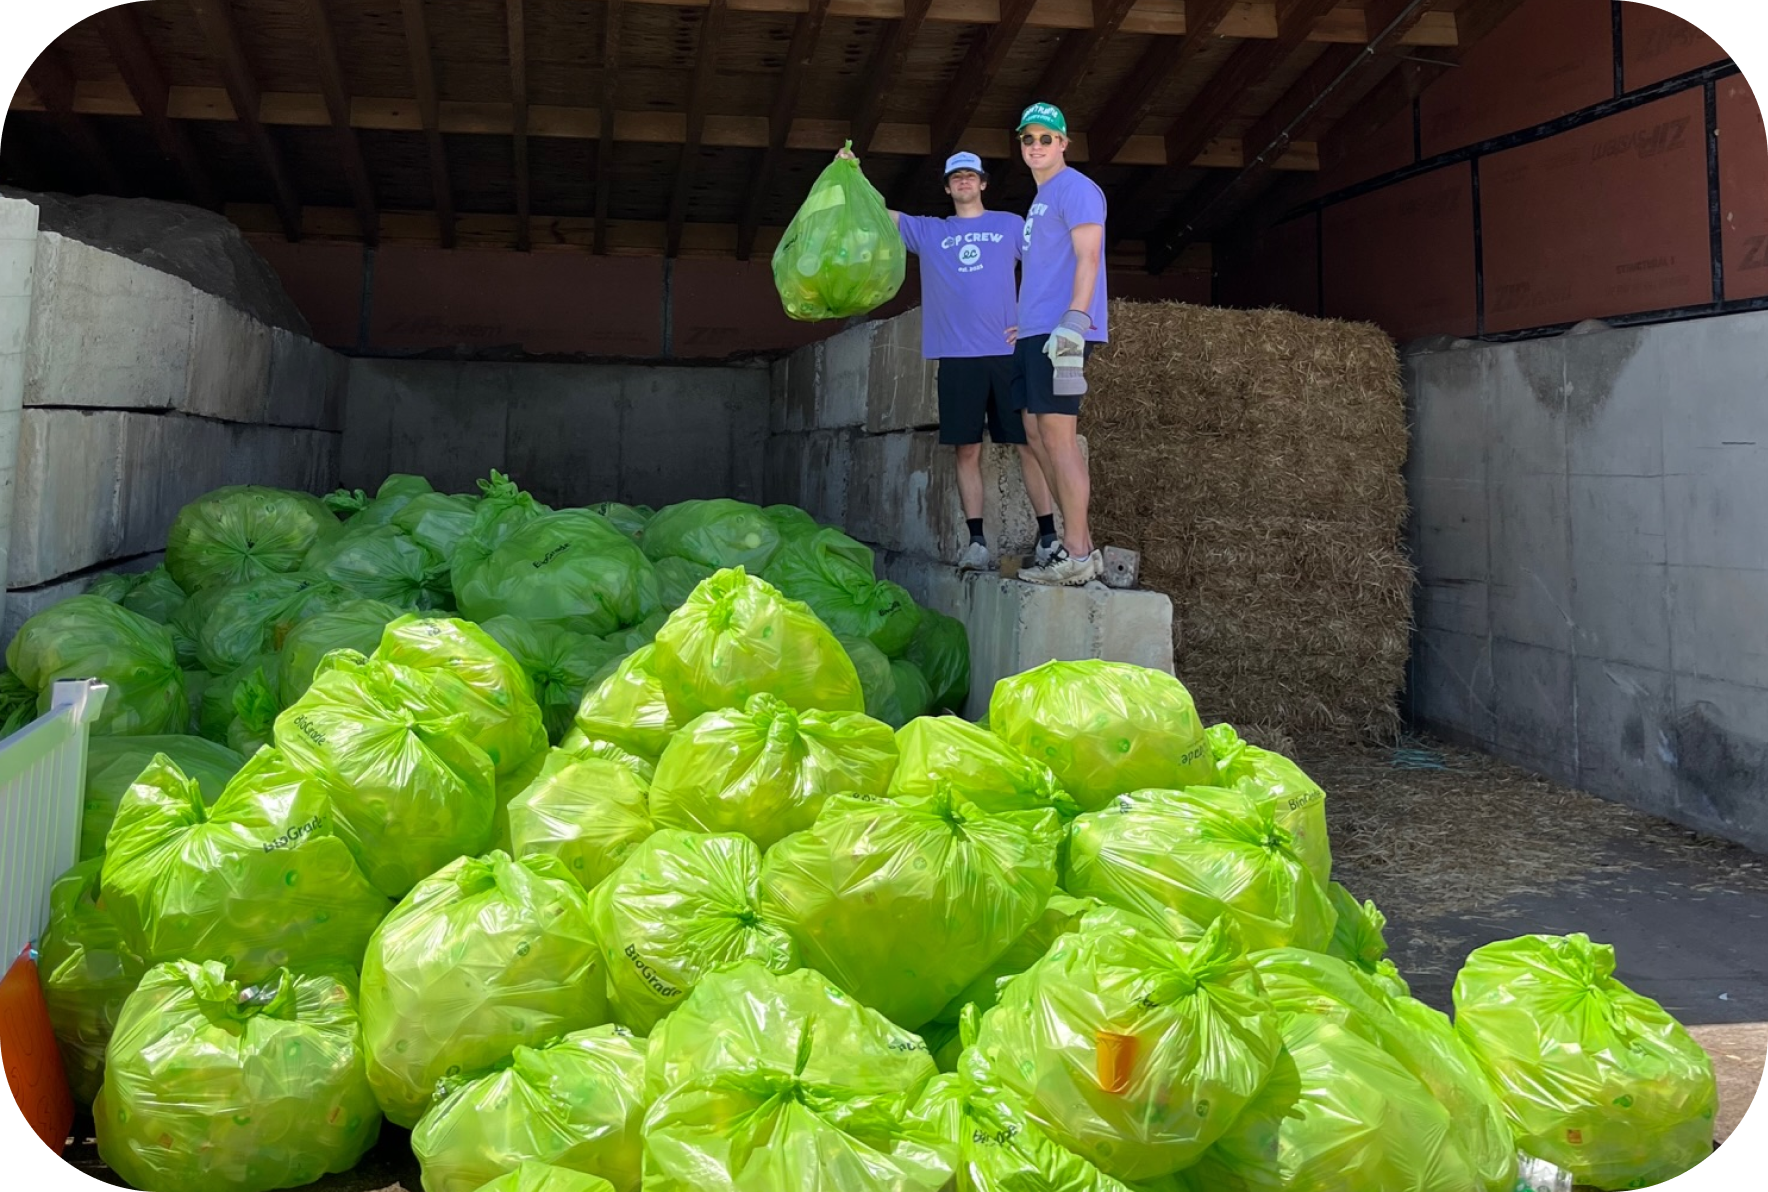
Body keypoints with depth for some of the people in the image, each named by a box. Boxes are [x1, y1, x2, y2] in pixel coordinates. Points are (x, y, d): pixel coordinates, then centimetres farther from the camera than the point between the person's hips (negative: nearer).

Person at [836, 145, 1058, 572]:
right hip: (957, 357, 1)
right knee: (967, 449, -2)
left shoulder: (1011, 225, 12)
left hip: (1008, 352, -1)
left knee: (1029, 444, -3)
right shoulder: (928, 231, 16)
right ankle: (977, 543, 1)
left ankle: (1048, 537, -1)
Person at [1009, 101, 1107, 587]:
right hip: (1033, 333, 10)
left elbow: (1087, 258, -15)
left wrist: (1073, 323, -25)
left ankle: (1076, 555, -9)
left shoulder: (1076, 188, -4)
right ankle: (1081, 546, 13)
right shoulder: (1040, 199, 24)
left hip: (1060, 331, -10)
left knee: (1057, 435, -12)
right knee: (1037, 436, 9)